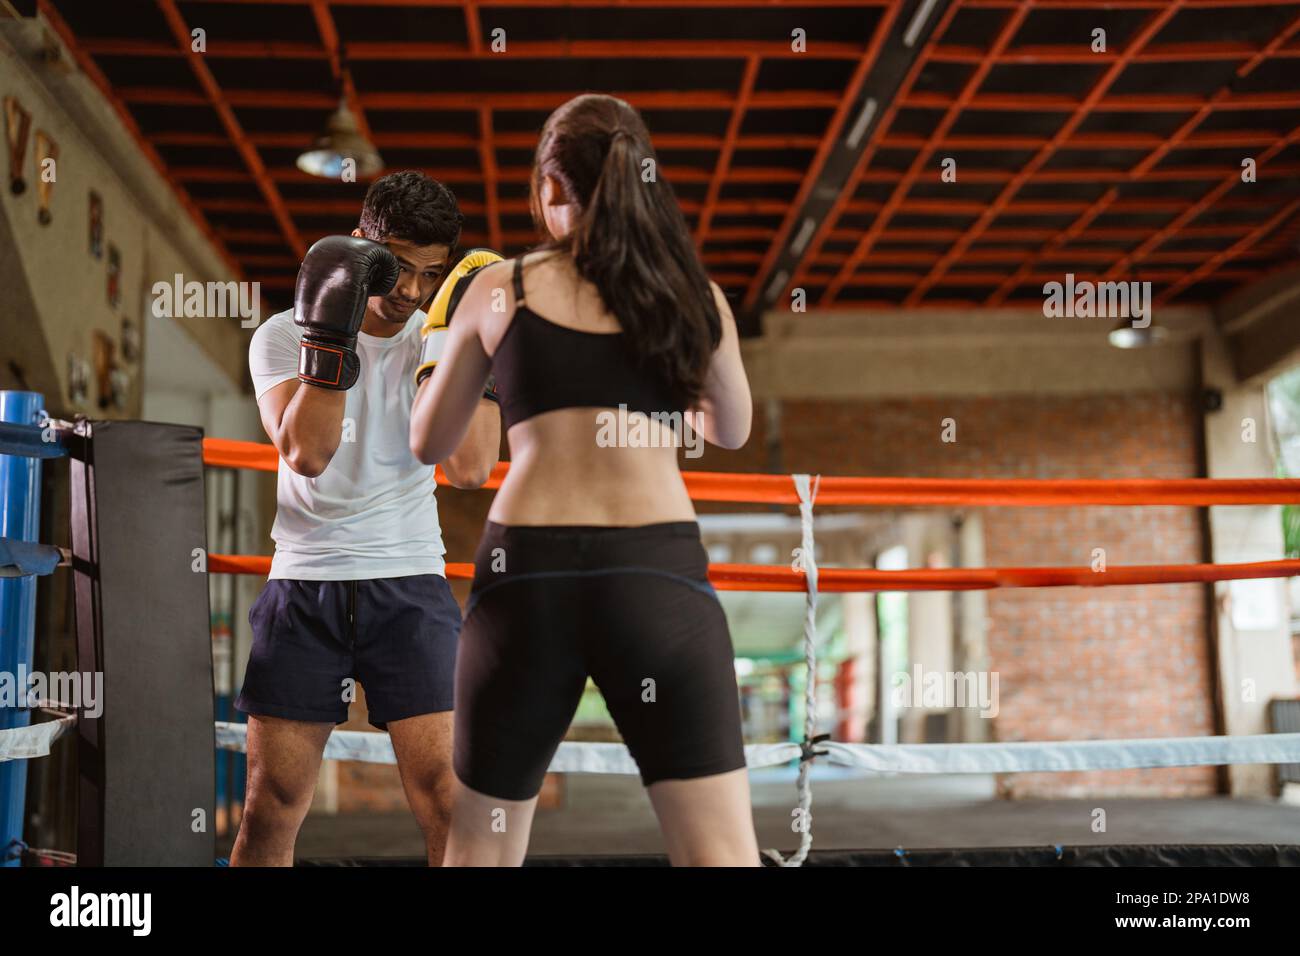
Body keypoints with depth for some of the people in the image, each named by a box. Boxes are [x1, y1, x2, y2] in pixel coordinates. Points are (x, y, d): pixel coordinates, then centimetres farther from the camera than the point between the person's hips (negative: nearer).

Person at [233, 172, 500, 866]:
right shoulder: (283, 336, -1)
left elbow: (469, 469, -10)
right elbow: (306, 453, -17)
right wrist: (331, 335, -24)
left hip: (409, 583, 0)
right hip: (304, 584, 0)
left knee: (445, 797, -10)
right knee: (271, 805, 4)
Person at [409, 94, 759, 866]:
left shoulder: (497, 289, 8)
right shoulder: (695, 298, 10)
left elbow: (428, 443, 18)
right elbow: (733, 432, 26)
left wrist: (451, 338, 34)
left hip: (526, 578, 1)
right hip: (659, 575, 0)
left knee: (481, 847, 15)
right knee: (722, 851, 1)